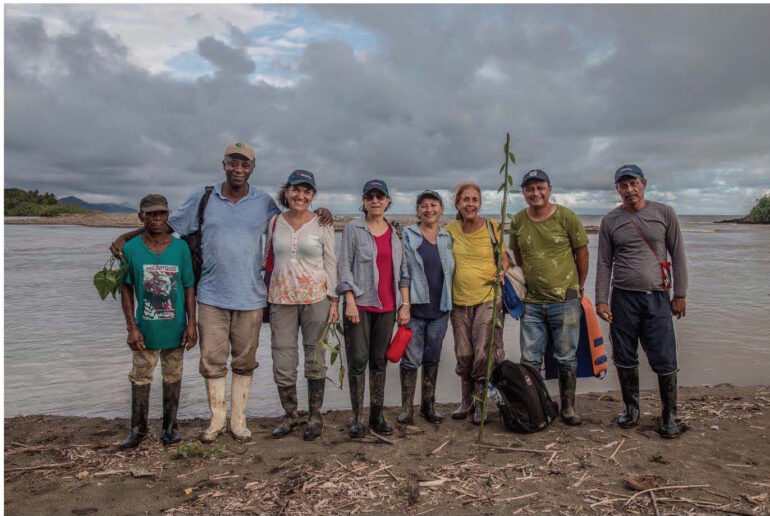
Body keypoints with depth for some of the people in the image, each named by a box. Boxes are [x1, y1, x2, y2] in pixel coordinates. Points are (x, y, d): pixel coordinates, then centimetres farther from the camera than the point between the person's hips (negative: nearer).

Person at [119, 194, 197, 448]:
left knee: (172, 377, 11)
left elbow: (189, 287, 1)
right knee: (140, 378, 8)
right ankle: (138, 428, 23)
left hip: (175, 328, 1)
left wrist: (191, 323, -3)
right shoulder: (131, 249, -4)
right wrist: (131, 327, -6)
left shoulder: (180, 248, -3)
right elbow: (126, 290, -1)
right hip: (145, 329, 0)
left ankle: (170, 427, 24)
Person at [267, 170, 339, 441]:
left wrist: (333, 300, -4)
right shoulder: (275, 222, 7)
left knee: (315, 360, 7)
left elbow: (331, 263, 1)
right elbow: (271, 260, 14)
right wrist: (265, 299, 11)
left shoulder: (322, 223, 0)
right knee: (282, 362, 4)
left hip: (315, 298, -2)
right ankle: (290, 415, 23)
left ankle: (315, 416, 22)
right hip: (281, 299, 2)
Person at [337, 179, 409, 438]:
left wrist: (405, 304, 6)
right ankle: (356, 417, 8)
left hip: (386, 307, 4)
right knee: (358, 360, -3)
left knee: (379, 360, 8)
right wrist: (350, 302, -11)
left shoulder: (395, 233, 13)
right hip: (360, 304, -3)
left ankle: (377, 415, 18)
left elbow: (402, 270, 13)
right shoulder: (353, 228, 2)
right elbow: (344, 266, -3)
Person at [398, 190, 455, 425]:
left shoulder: (447, 238, 10)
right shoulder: (408, 236, -1)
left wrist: (449, 301, 5)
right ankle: (407, 408, 9)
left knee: (432, 358, 13)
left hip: (440, 307, 4)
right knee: (411, 359, -3)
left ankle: (428, 405, 25)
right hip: (415, 306, -3)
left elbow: (451, 271, 14)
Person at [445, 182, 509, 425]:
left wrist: (501, 272, -12)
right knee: (464, 354, 9)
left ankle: (480, 401, 13)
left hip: (488, 297, -2)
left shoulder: (491, 226, -2)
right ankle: (466, 399, 28)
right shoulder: (451, 229, 4)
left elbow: (503, 257, 9)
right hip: (459, 300, 3)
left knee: (484, 353, -7)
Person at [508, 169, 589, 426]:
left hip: (565, 301, -2)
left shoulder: (566, 217, -5)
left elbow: (582, 253, 3)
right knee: (529, 359, 7)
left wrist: (578, 288, 8)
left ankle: (568, 408, 22)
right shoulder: (517, 222, 3)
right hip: (531, 302, 3)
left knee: (566, 358, 7)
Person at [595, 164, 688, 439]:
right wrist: (601, 300, -2)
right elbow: (604, 263, 4)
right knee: (625, 359, 8)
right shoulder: (610, 221, 5)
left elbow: (678, 256, 5)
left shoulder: (664, 213, 3)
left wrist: (680, 295, 0)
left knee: (665, 361, -1)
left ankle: (669, 416, 14)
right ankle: (631, 408, 25)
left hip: (657, 297, -1)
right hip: (623, 298, 1)